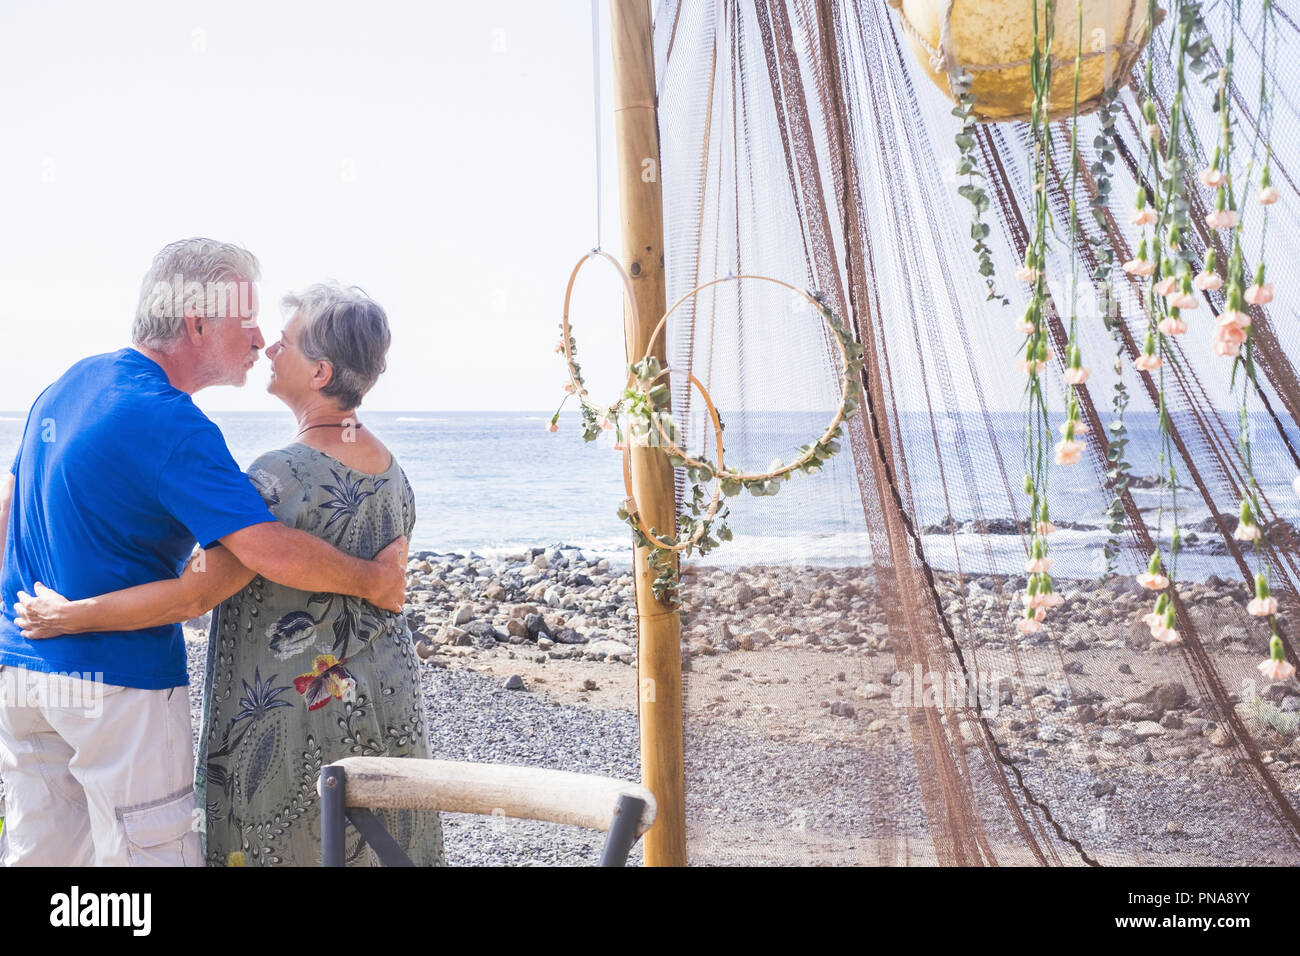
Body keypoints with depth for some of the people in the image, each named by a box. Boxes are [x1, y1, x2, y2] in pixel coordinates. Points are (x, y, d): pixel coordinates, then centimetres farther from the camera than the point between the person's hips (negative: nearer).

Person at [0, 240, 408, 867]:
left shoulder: (69, 384, 8)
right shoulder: (172, 426, -20)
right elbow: (271, 551, -25)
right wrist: (375, 580, -11)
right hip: (118, 678, -9)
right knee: (153, 852, 2)